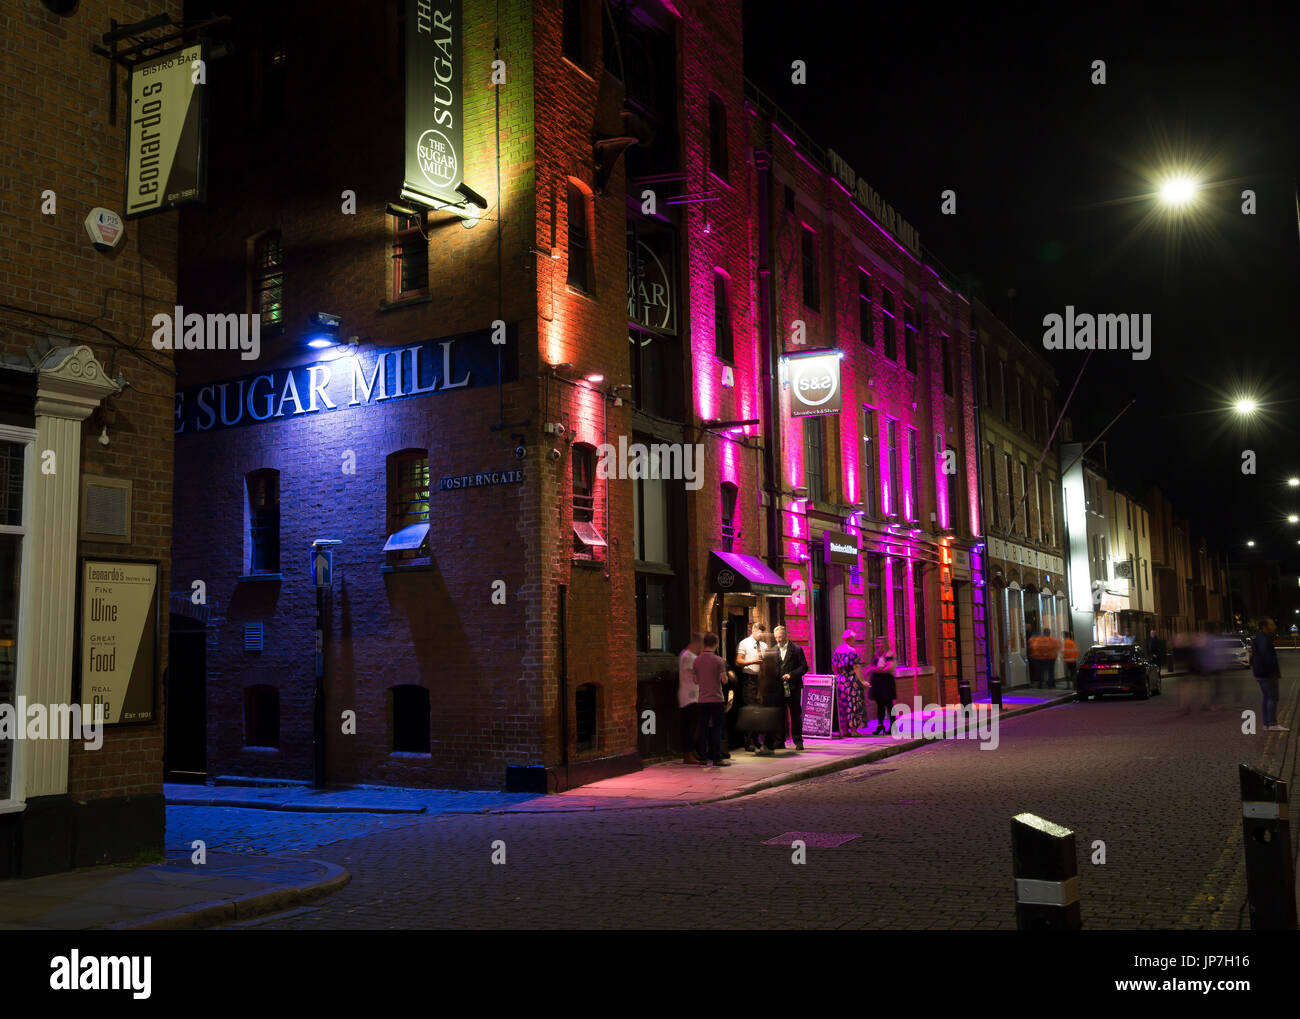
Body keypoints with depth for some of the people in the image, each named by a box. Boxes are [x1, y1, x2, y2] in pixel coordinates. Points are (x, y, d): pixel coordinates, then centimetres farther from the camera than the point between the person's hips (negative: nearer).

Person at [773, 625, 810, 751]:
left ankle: (798, 741, 8)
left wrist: (791, 675, -13)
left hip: (793, 687, -3)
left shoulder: (796, 649, 0)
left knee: (796, 714, 2)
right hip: (778, 687, 3)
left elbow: (804, 667, -2)